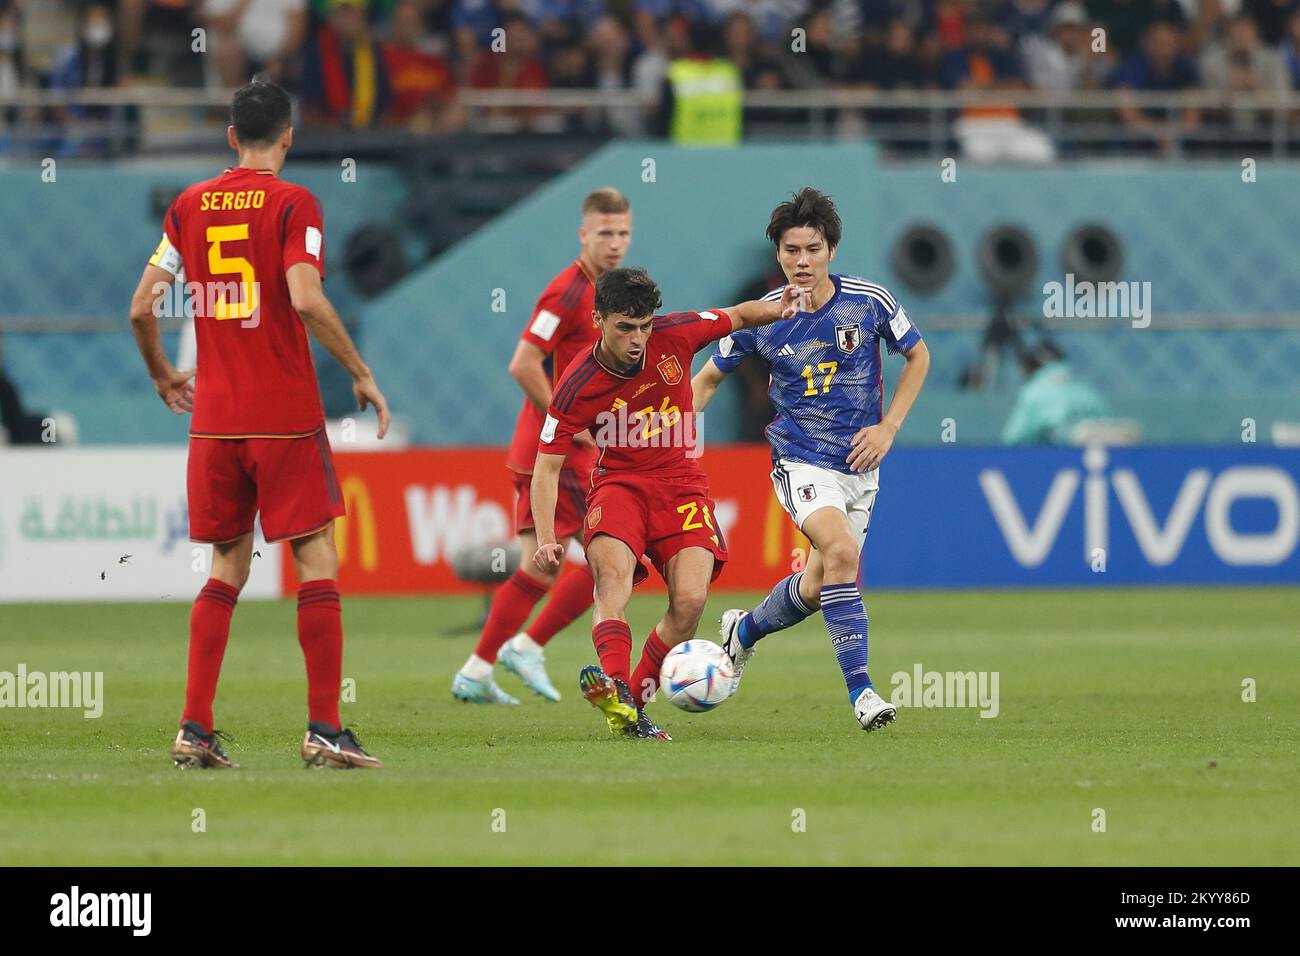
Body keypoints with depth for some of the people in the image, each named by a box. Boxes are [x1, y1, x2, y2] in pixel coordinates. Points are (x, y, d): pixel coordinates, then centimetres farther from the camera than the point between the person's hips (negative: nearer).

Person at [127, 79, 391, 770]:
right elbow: (305, 298, -19)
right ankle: (323, 730, -5)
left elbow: (141, 307, 6)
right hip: (286, 415, -5)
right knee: (317, 563, 0)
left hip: (213, 418, 5)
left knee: (227, 569, 12)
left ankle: (195, 730, 5)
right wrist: (360, 373, -9)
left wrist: (162, 375, 23)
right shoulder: (293, 204, -6)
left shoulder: (189, 206, 8)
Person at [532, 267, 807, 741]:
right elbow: (547, 465, -9)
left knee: (690, 600, -19)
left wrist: (777, 309, -12)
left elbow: (739, 316, 10)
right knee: (613, 573, -33)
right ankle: (614, 690, -54)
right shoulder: (578, 385, -15)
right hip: (618, 483, -2)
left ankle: (633, 706, -3)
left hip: (681, 480, 2)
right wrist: (546, 539, -21)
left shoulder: (674, 334, -10)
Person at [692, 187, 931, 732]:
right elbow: (708, 379, 8)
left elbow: (917, 356, 10)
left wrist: (889, 426, 0)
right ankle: (860, 690, -27)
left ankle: (744, 630, 41)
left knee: (818, 586, 9)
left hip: (859, 465, 3)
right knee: (841, 550, -29)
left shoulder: (870, 302, -7)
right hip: (801, 460, -3)